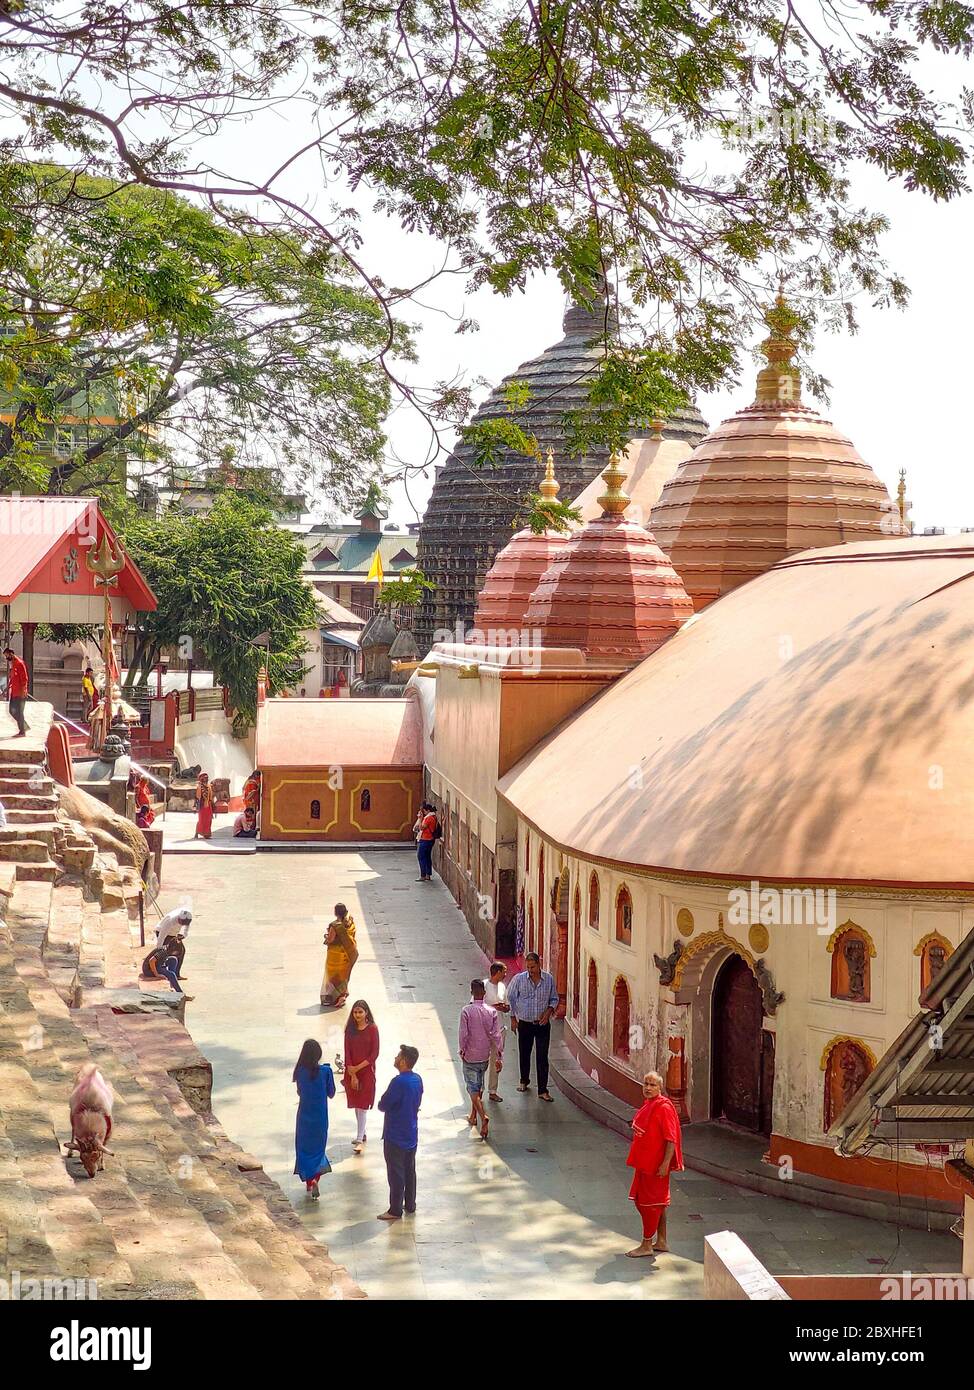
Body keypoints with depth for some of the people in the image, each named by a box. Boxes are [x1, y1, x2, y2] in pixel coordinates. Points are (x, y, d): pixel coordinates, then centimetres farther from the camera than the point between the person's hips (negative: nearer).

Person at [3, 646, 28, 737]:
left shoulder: (19, 663, -12)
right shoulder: (11, 664, 15)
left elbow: (24, 678, -16)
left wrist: (23, 692, -20)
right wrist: (8, 689, 17)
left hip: (20, 693, -9)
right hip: (13, 693, 9)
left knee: (19, 712, -5)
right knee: (12, 711, 10)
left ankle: (22, 732, 0)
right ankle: (24, 726, 20)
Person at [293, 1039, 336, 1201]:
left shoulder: (300, 1071, -9)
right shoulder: (325, 1071, -14)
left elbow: (300, 1091, 5)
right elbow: (331, 1094, -3)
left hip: (304, 1116, 1)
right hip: (320, 1116, -1)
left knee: (304, 1148, 15)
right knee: (318, 1148, 12)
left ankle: (309, 1184, 16)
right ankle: (315, 1180, -9)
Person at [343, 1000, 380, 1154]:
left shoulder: (372, 1029, -9)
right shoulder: (350, 1030, -1)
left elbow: (375, 1053, -9)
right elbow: (347, 1052, -3)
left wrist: (358, 1068, -14)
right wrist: (352, 1075, -10)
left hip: (366, 1071, -4)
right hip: (351, 1072, 4)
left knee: (362, 1106, -5)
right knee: (356, 1104, 12)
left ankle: (359, 1140, -6)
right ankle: (362, 1134, 27)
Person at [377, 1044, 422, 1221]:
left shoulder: (399, 1082, -25)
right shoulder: (417, 1079, 1)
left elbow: (382, 1105, -19)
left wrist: (383, 1104, 2)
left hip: (395, 1137, -8)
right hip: (412, 1135, 8)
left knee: (396, 1173, 1)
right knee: (410, 1170, 18)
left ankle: (395, 1210, 7)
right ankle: (410, 1205, 27)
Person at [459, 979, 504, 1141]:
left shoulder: (466, 1010, -16)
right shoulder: (492, 1012, -5)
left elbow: (463, 1034, -16)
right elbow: (497, 1035, -6)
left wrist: (462, 1050, 0)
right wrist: (500, 1057, -2)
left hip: (470, 1056, -4)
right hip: (485, 1056, 4)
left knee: (473, 1090, 0)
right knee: (479, 1087, 22)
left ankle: (483, 1117, -19)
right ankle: (473, 1116, 35)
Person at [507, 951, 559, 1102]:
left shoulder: (548, 979, -5)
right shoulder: (519, 979, -8)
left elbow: (554, 999, 7)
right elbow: (511, 999, 2)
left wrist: (548, 1012, -10)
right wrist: (513, 1018, 0)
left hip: (543, 1024, 0)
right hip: (525, 1023, 0)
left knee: (542, 1057, -4)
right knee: (524, 1054, 14)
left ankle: (543, 1090, 0)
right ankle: (524, 1081, 37)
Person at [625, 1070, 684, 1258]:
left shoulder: (664, 1107, -19)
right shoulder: (647, 1104, 9)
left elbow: (671, 1138, -21)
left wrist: (666, 1163, -24)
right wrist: (638, 1159, 21)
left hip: (656, 1164, -9)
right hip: (644, 1162, 9)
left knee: (650, 1202, 1)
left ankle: (646, 1246, 11)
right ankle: (661, 1242, 27)